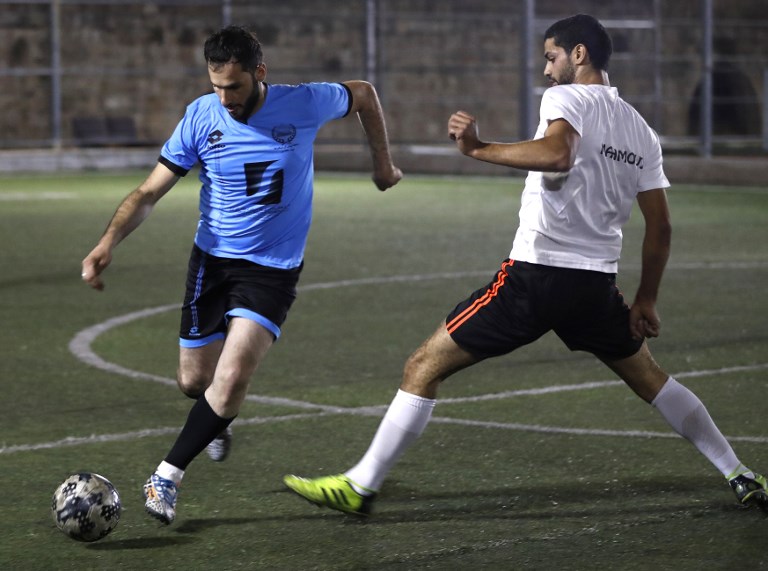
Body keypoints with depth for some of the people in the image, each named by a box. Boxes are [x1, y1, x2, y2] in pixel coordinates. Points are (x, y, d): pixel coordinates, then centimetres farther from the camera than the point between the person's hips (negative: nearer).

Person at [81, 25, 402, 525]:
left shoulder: (304, 105, -13)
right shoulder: (202, 117, -10)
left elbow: (363, 95, 9)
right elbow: (150, 192, -6)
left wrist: (383, 164, 12)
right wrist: (109, 242, -21)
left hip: (274, 269, -2)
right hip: (212, 260, 2)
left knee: (232, 377, -21)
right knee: (194, 382, 10)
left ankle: (168, 475, -7)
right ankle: (219, 422, 48)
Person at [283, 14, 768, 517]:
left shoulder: (567, 99, -5)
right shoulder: (641, 131, 15)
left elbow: (557, 154, -28)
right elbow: (660, 226, 14)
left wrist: (479, 148, -20)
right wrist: (646, 301, 21)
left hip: (536, 275, -6)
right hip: (597, 283, 6)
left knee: (425, 367, 1)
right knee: (650, 378, 25)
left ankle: (360, 487, -1)